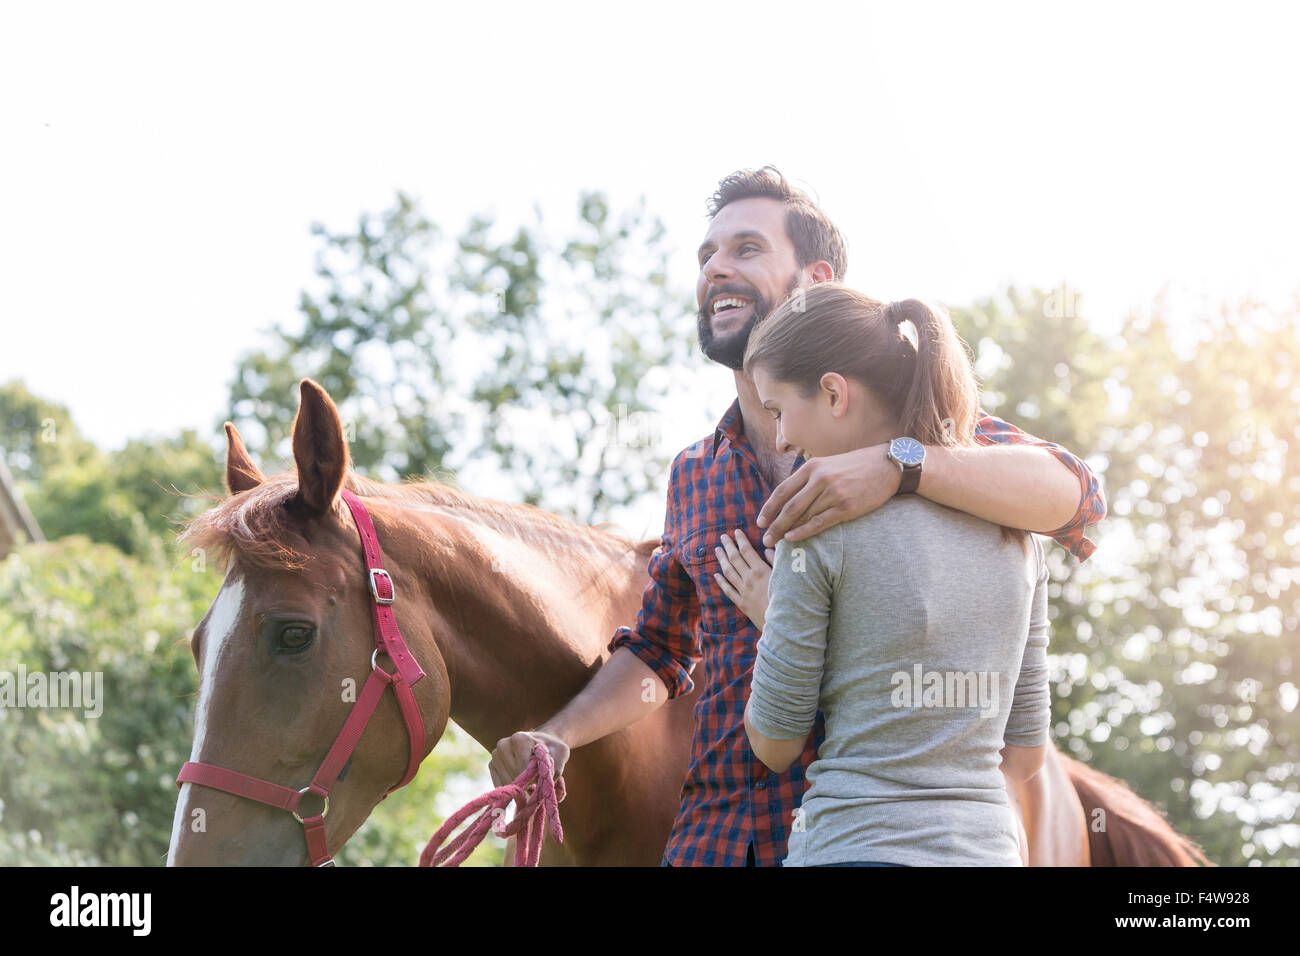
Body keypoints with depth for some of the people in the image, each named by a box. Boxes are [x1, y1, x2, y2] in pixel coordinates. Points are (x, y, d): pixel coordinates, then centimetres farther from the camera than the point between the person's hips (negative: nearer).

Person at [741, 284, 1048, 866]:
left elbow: (773, 746, 0)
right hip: (988, 848, 6)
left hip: (857, 846, -6)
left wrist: (769, 614, 14)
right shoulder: (1016, 538, 10)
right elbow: (1024, 755, 15)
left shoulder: (821, 532, -8)